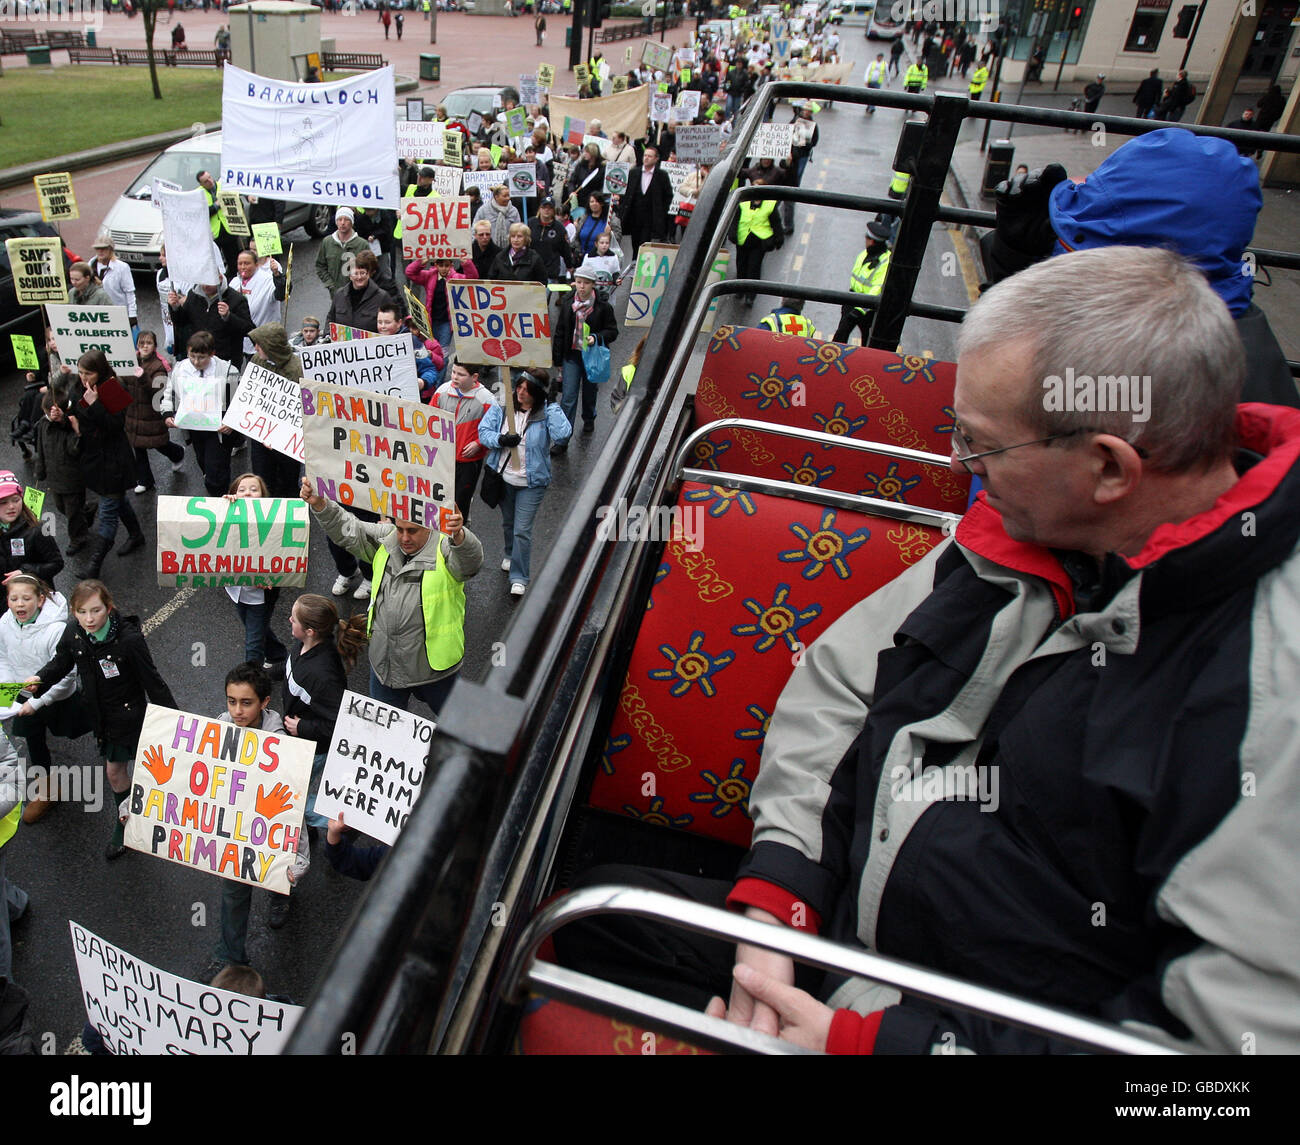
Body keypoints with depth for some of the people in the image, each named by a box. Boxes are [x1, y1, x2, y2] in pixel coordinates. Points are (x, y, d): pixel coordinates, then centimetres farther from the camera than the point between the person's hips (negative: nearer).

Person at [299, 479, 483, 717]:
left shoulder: (445, 550, -19)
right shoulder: (385, 540, -1)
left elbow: (472, 559, -39)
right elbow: (347, 530, 0)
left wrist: (458, 535, -62)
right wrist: (319, 504, -18)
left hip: (434, 665, -5)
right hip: (384, 664, 5)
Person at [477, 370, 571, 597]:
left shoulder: (546, 412, -13)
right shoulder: (502, 407, -5)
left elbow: (562, 435, -29)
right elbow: (484, 430, -3)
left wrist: (552, 406, -27)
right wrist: (501, 440, -22)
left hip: (531, 482, -4)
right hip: (503, 478, 4)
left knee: (522, 530, -5)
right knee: (507, 523, 25)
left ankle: (519, 578, 8)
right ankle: (510, 555, 53)